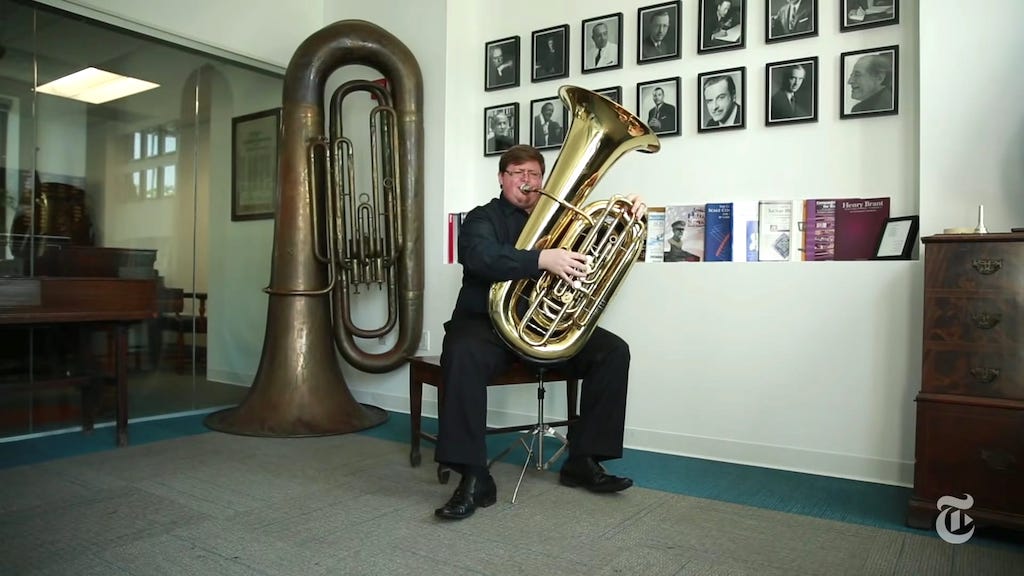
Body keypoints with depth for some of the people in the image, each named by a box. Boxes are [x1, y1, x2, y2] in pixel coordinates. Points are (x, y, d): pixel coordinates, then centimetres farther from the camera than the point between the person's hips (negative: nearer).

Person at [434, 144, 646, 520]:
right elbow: (481, 257, -22)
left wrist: (629, 218, -6)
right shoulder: (483, 218, 2)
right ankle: (474, 478, -30)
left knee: (613, 351, -14)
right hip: (487, 321, -4)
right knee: (463, 355, -36)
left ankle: (583, 460, -7)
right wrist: (543, 259, -34)